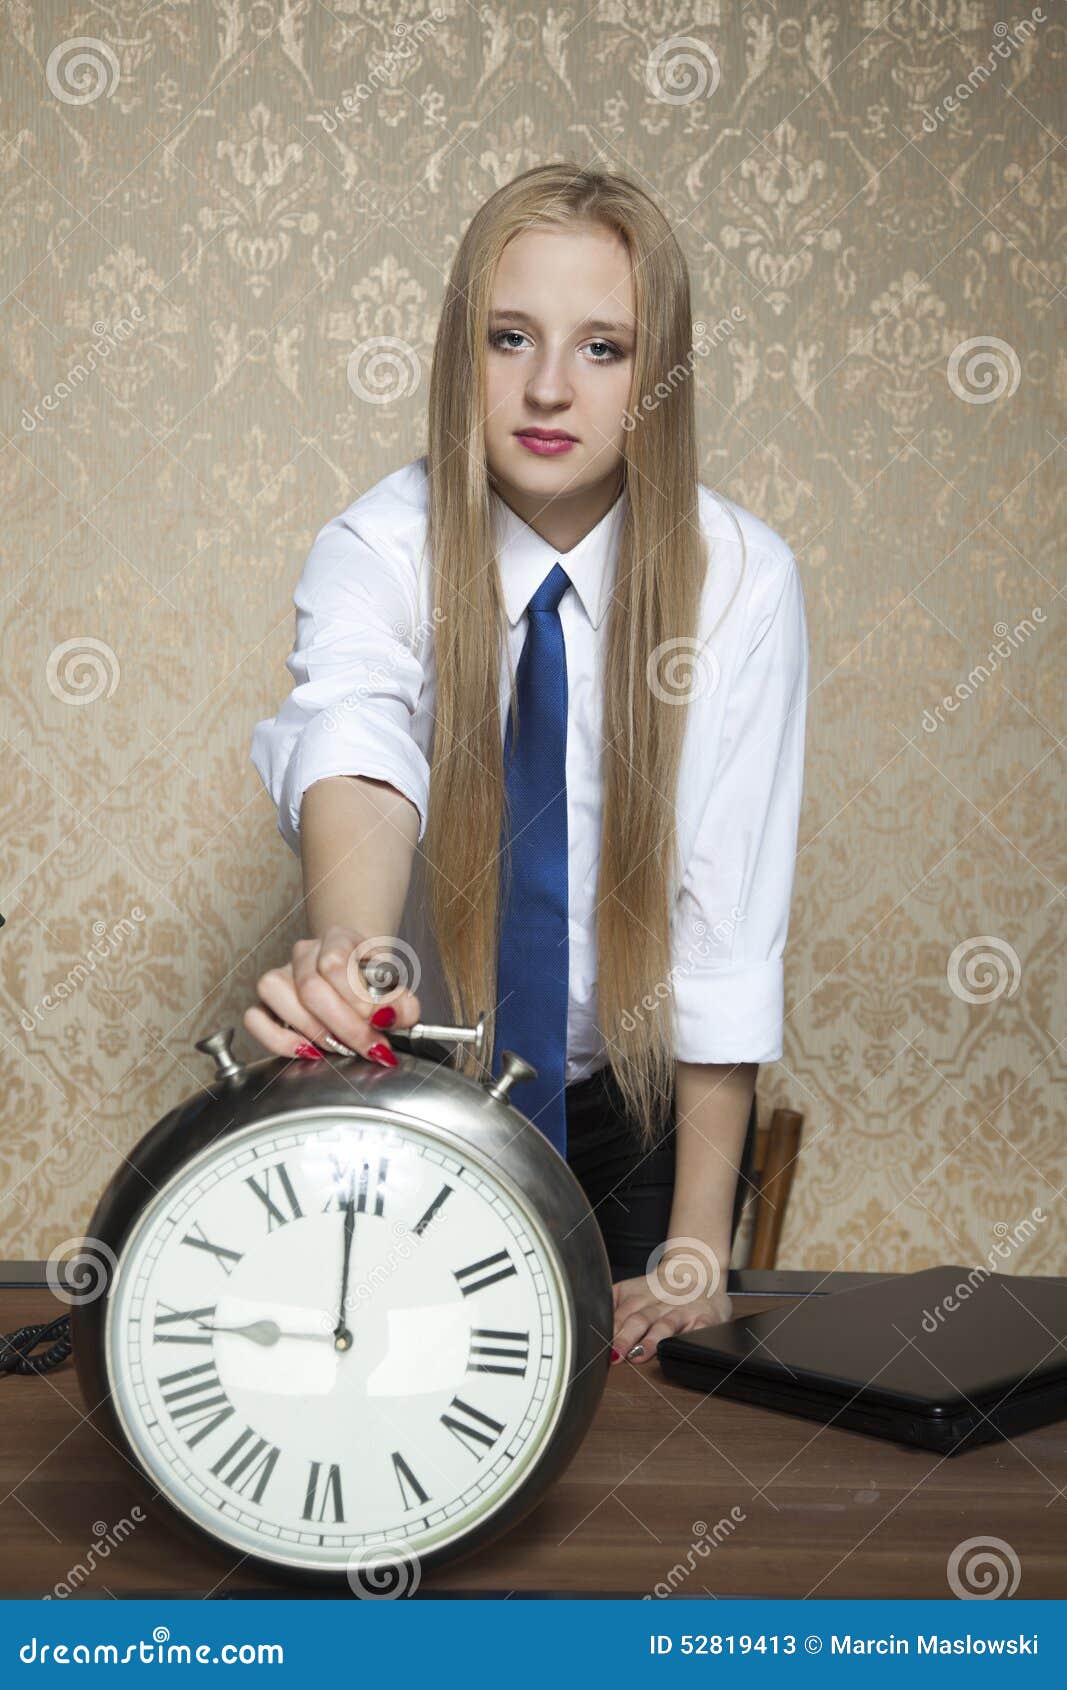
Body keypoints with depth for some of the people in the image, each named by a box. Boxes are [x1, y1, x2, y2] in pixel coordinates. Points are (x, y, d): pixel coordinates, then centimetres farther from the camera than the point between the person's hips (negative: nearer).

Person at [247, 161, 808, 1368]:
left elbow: (728, 924, -20)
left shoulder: (740, 579, -18)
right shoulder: (378, 552, -18)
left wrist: (696, 1254, -22)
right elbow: (351, 745, -41)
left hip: (647, 1100, 0)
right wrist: (345, 946, -63)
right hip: (422, 1089, 0)